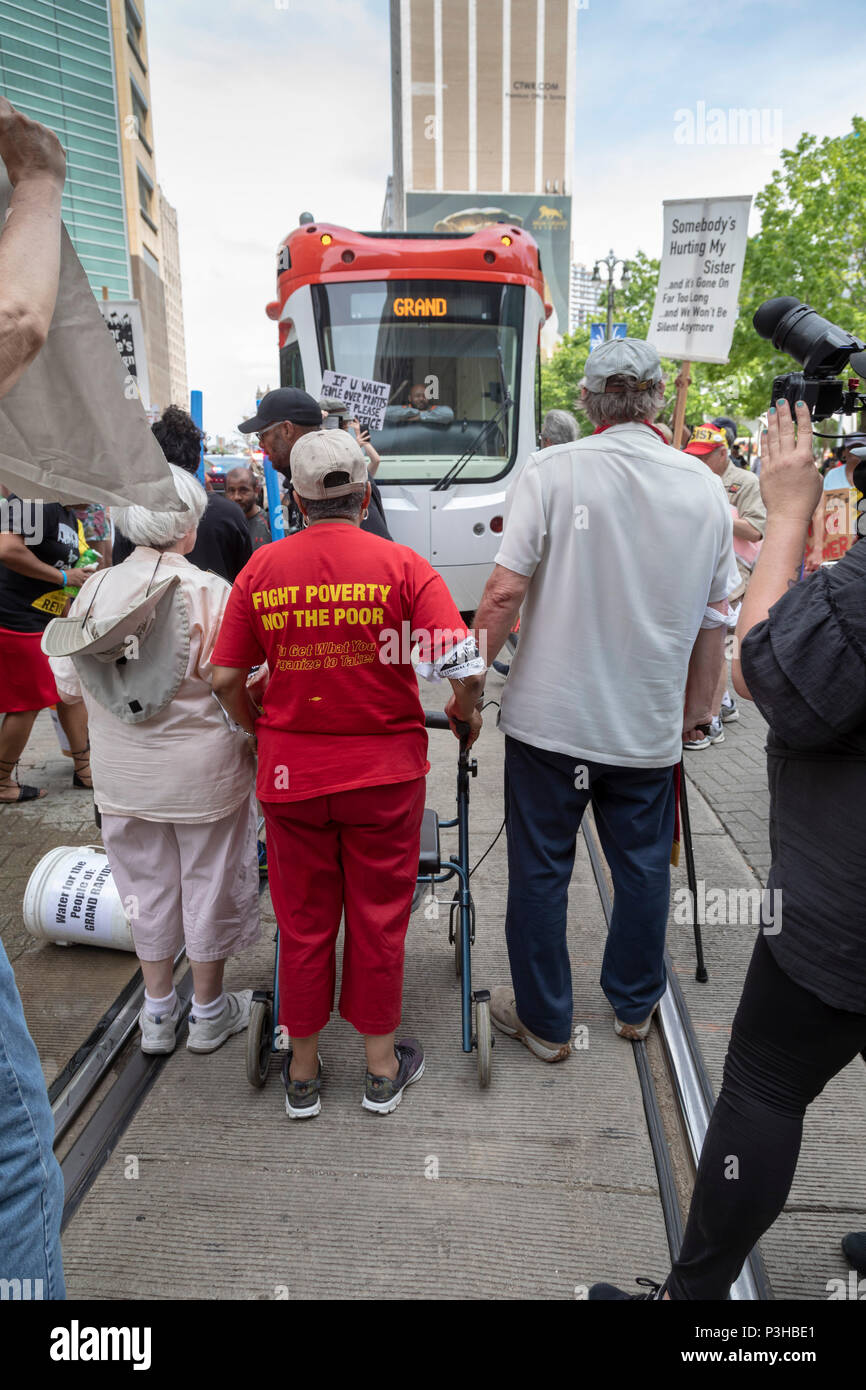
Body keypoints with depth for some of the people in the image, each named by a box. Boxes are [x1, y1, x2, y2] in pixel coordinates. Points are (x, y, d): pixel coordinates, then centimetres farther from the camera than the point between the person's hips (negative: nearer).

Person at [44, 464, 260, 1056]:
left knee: (146, 884, 19)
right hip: (202, 768, -4)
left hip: (122, 773, 4)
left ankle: (158, 1012, 35)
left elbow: (69, 684, 2)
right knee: (207, 882, 14)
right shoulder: (210, 592, -18)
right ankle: (209, 1012, 32)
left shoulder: (95, 590, -4)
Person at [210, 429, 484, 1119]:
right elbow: (463, 662, -16)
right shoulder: (402, 564, -10)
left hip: (292, 769, 2)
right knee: (378, 918, 14)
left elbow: (225, 678, -2)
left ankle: (302, 1071, 32)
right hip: (384, 770, -1)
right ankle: (382, 1067, 31)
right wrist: (465, 713, 4)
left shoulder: (262, 568, -4)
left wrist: (256, 727, 17)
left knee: (303, 919, 16)